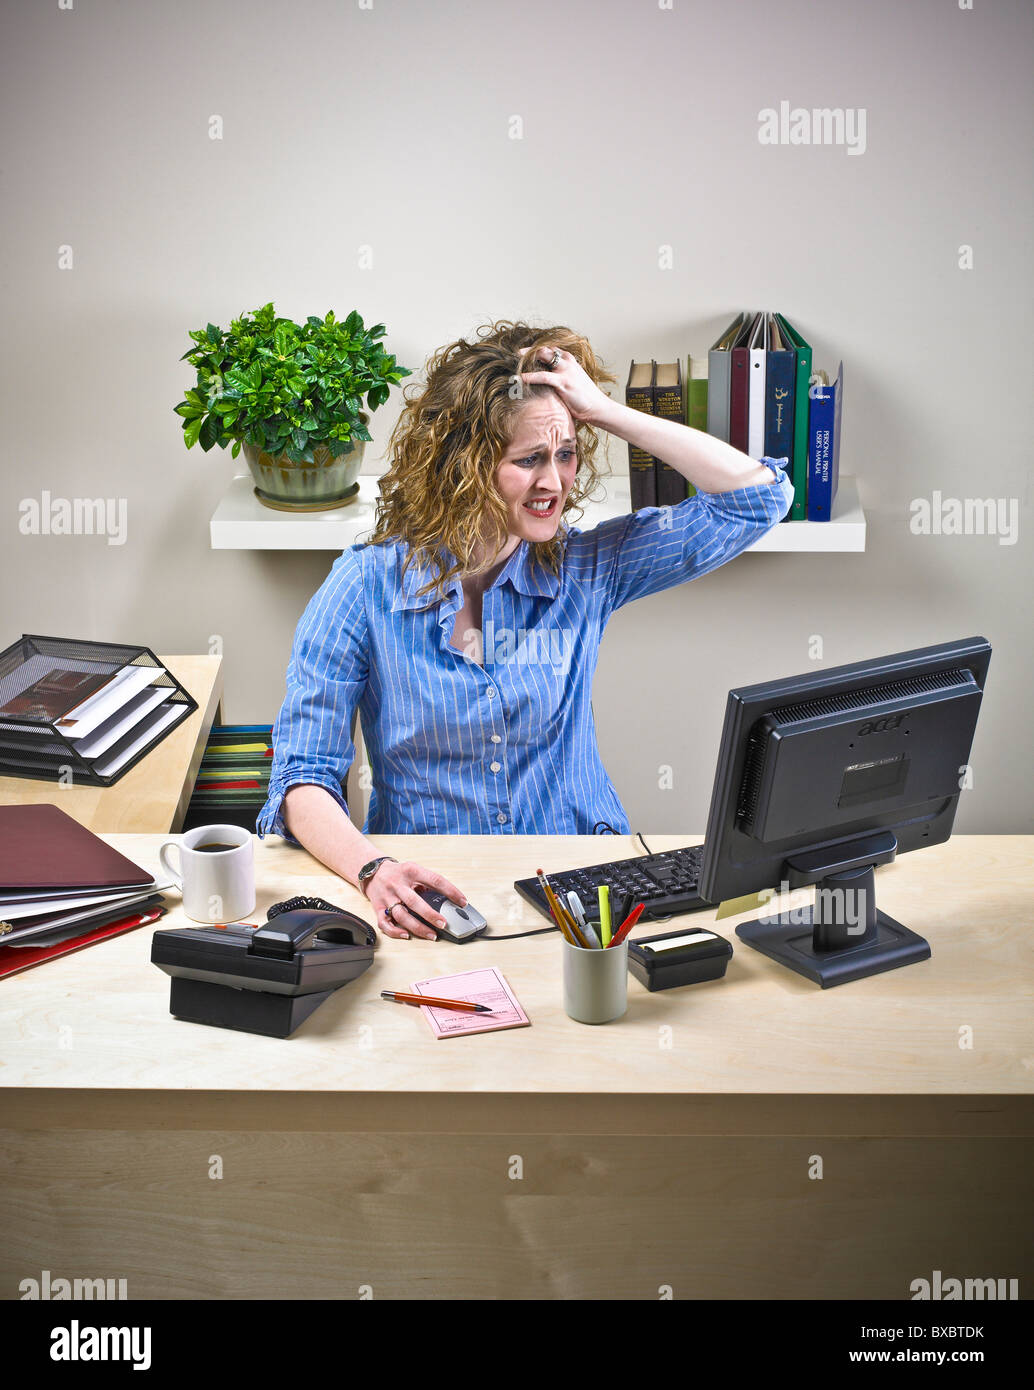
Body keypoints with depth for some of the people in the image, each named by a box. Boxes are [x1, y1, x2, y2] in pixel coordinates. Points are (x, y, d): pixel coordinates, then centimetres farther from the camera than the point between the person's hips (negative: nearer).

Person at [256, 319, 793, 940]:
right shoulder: (365, 586, -5)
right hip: (428, 901, -1)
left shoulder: (585, 569, 2)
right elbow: (302, 776, -9)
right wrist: (372, 870, -30)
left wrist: (605, 412, -9)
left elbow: (759, 496, -2)